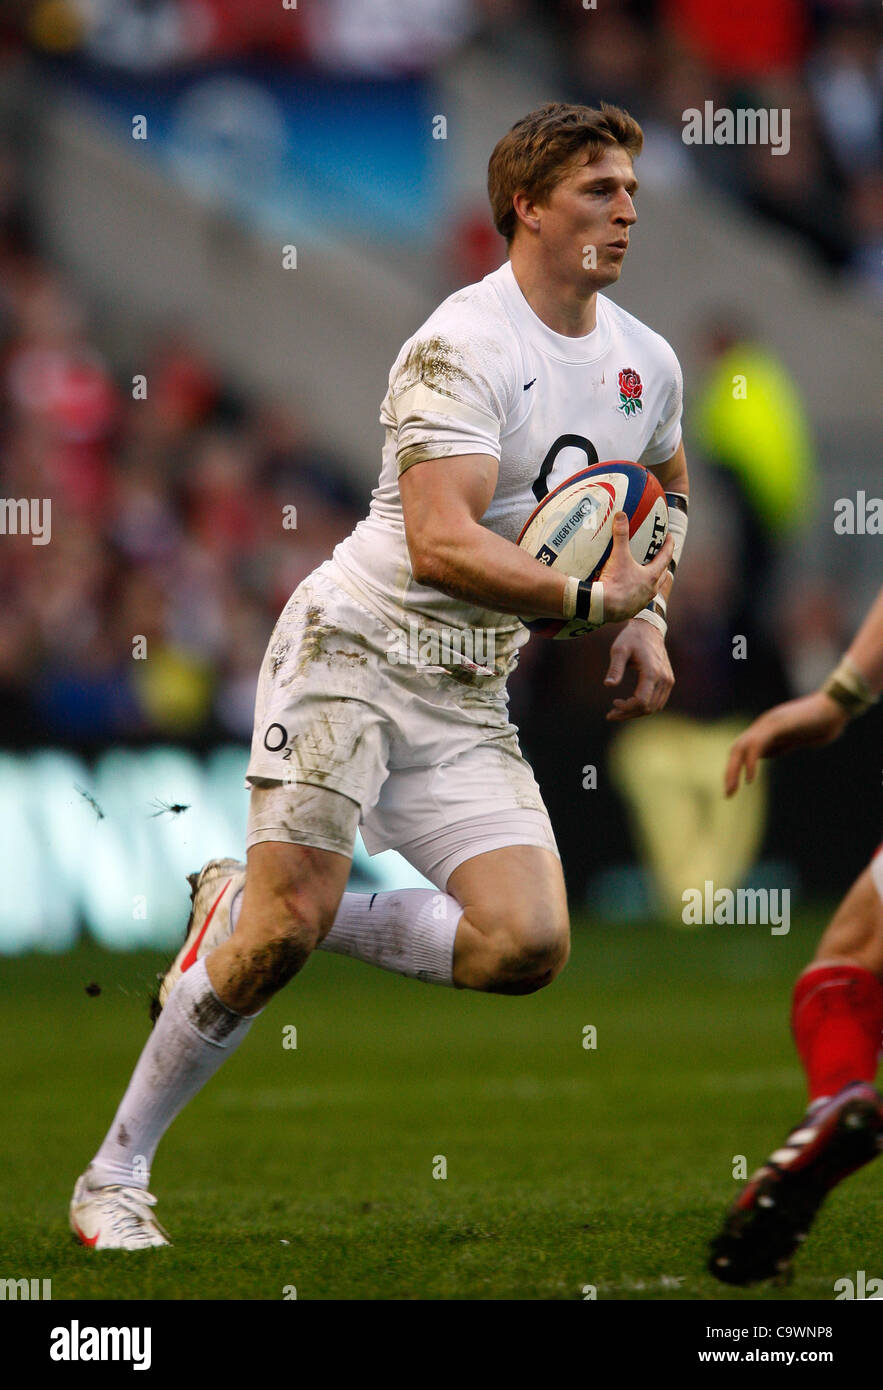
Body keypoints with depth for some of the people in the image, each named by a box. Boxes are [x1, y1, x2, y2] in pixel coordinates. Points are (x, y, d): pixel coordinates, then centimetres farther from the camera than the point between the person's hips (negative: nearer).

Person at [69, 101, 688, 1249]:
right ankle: (116, 1173, -3)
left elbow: (667, 496, 30)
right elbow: (440, 543, -26)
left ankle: (249, 913, 8)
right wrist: (591, 599, -24)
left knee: (529, 946, -12)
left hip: (470, 698, 7)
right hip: (354, 646, -7)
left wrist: (650, 617, 14)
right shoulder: (463, 346, -16)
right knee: (289, 922, -19)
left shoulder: (647, 363, 9)